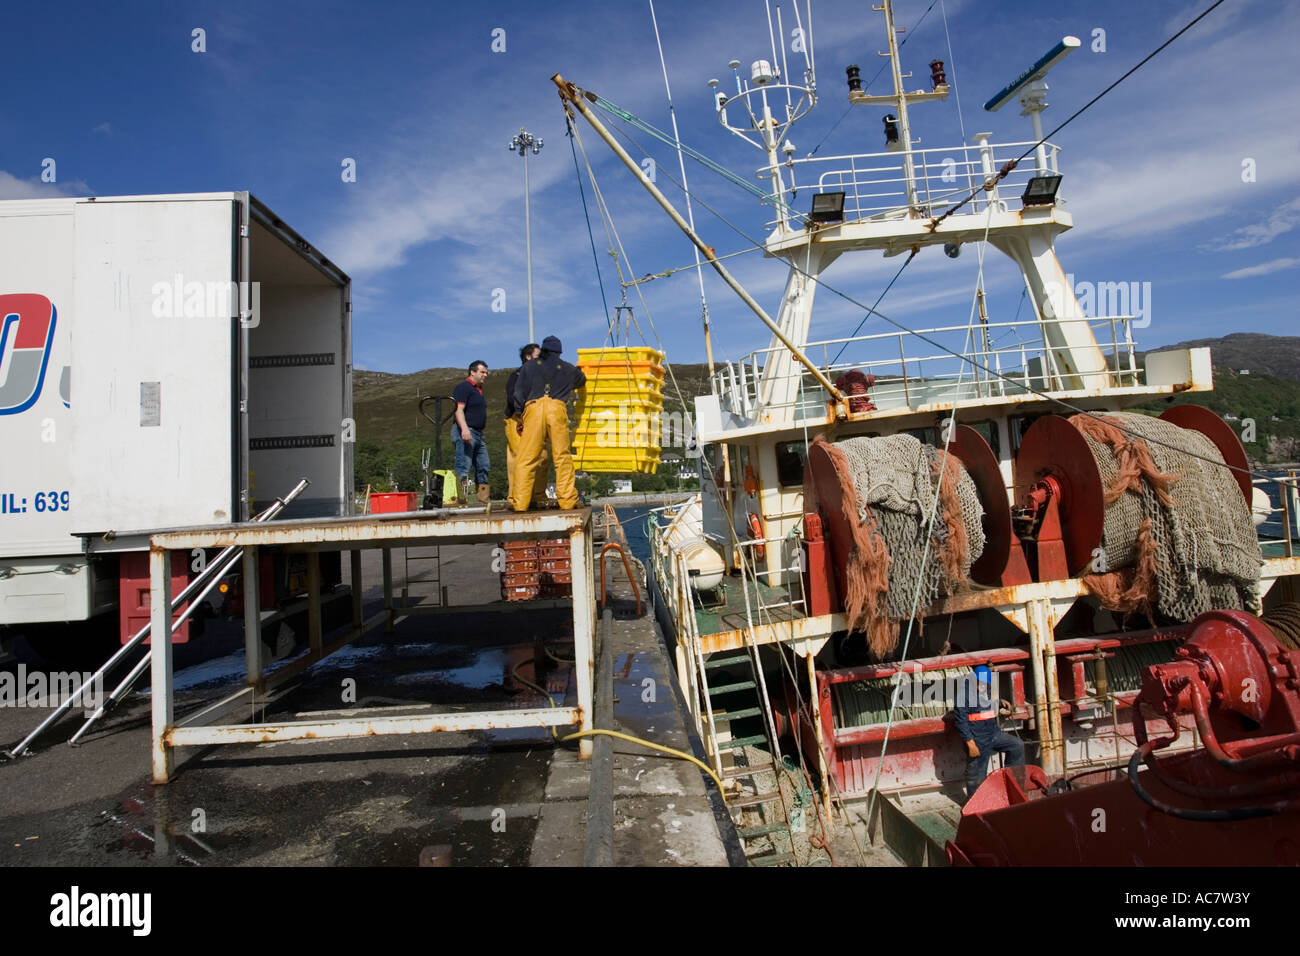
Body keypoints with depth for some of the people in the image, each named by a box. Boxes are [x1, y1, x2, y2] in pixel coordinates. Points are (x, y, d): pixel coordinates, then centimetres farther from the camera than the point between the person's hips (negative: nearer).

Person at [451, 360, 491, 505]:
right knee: (463, 467, -14)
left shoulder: (478, 390, 23)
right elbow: (459, 410, -18)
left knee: (483, 467, 10)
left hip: (478, 433, 10)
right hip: (465, 432, -10)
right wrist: (464, 429, -30)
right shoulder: (463, 387, -7)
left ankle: (484, 499, 15)